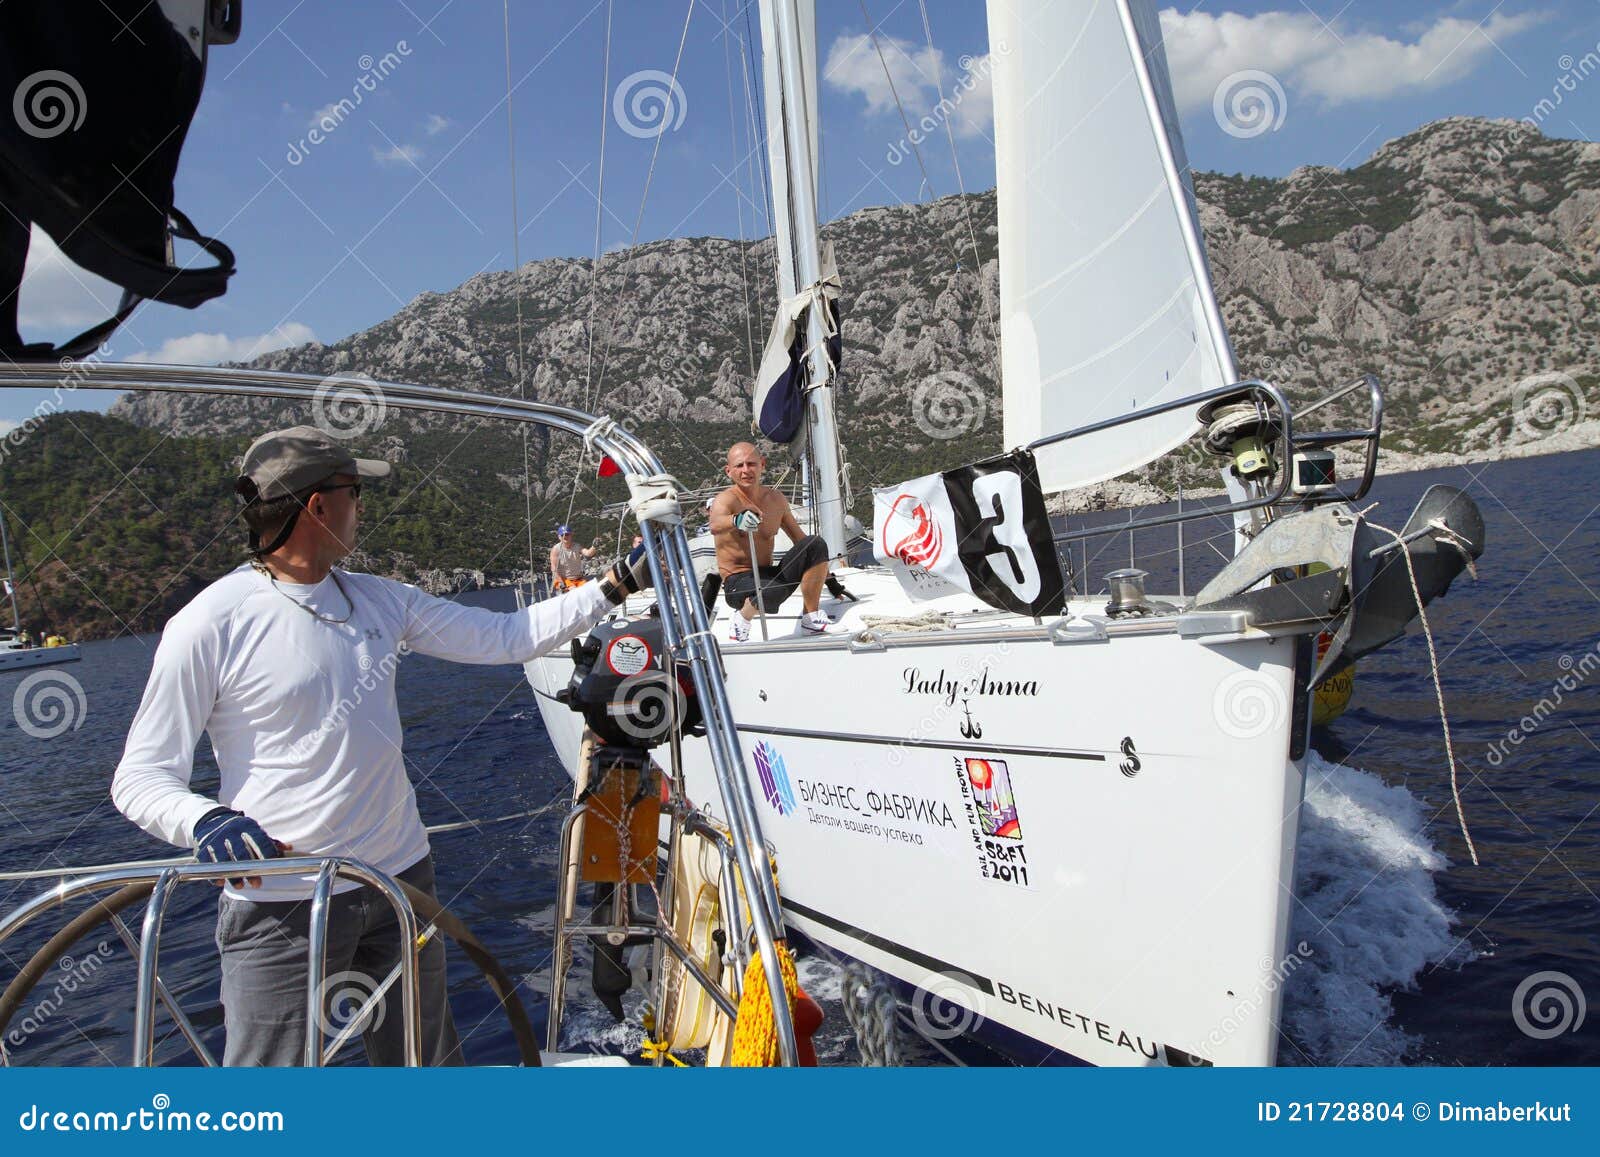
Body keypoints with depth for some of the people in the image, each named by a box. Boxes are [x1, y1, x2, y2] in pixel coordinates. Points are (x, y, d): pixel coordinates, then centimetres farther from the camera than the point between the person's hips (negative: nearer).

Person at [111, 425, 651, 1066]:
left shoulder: (381, 600, 4)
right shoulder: (210, 625, -12)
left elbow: (509, 636, 4)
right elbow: (140, 775, -8)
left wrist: (619, 581, 1)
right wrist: (206, 821, -29)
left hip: (402, 878, 6)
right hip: (281, 903, -5)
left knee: (428, 1058, 19)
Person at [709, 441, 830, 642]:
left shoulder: (776, 500, 8)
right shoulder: (725, 500, -10)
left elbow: (801, 540, 19)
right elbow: (715, 525, -35)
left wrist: (828, 579, 18)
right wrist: (737, 520, -58)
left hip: (771, 576, 6)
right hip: (738, 581, -6)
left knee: (815, 544, -15)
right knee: (773, 592, -39)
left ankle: (811, 618, -6)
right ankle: (743, 618, -5)